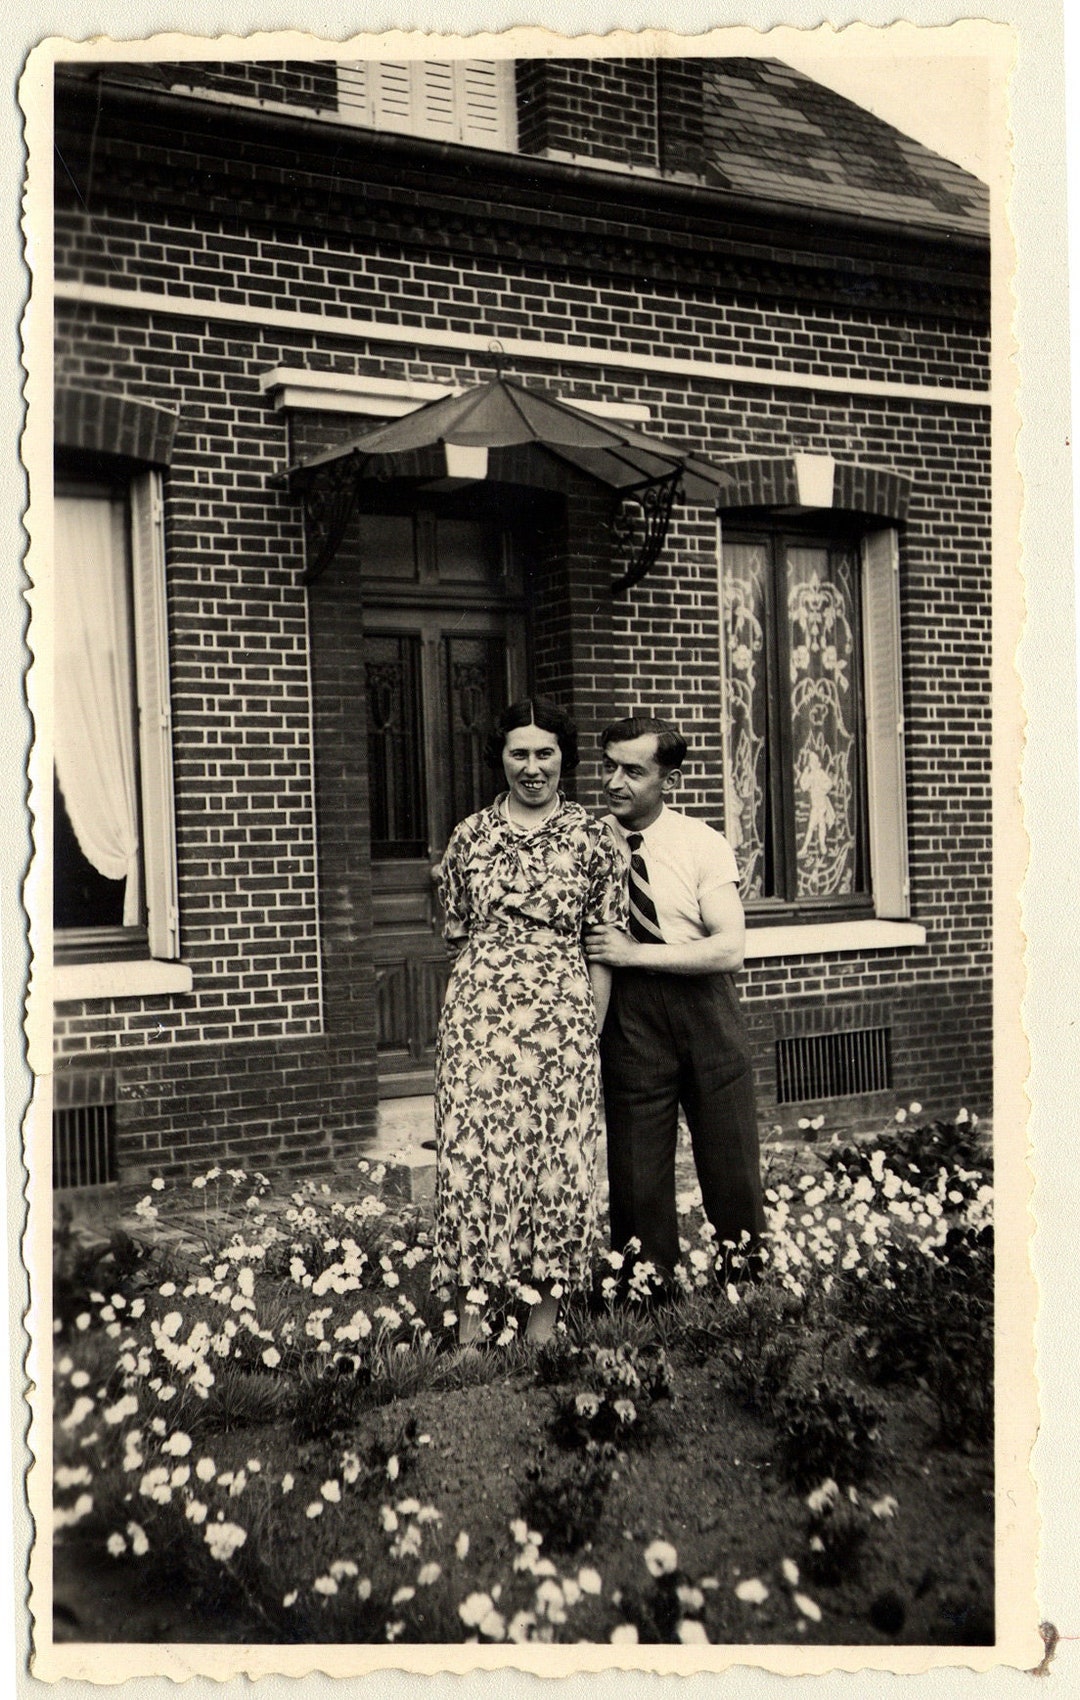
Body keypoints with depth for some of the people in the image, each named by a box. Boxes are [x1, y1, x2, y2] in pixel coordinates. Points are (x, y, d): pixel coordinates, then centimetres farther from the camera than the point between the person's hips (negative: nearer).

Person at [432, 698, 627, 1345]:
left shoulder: (591, 837, 3)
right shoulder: (470, 836, 7)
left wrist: (590, 1032, -1)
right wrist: (472, 1004, 8)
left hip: (563, 1017, -1)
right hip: (478, 1014, 1)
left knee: (561, 1159, 3)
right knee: (471, 1152, 0)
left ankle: (546, 1312, 17)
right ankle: (471, 1308, 12)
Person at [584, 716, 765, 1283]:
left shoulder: (703, 844, -3)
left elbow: (729, 950, -13)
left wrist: (633, 953, -17)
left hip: (704, 1007, 0)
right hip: (629, 1016, 1)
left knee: (731, 1162, 7)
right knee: (636, 1172, 4)